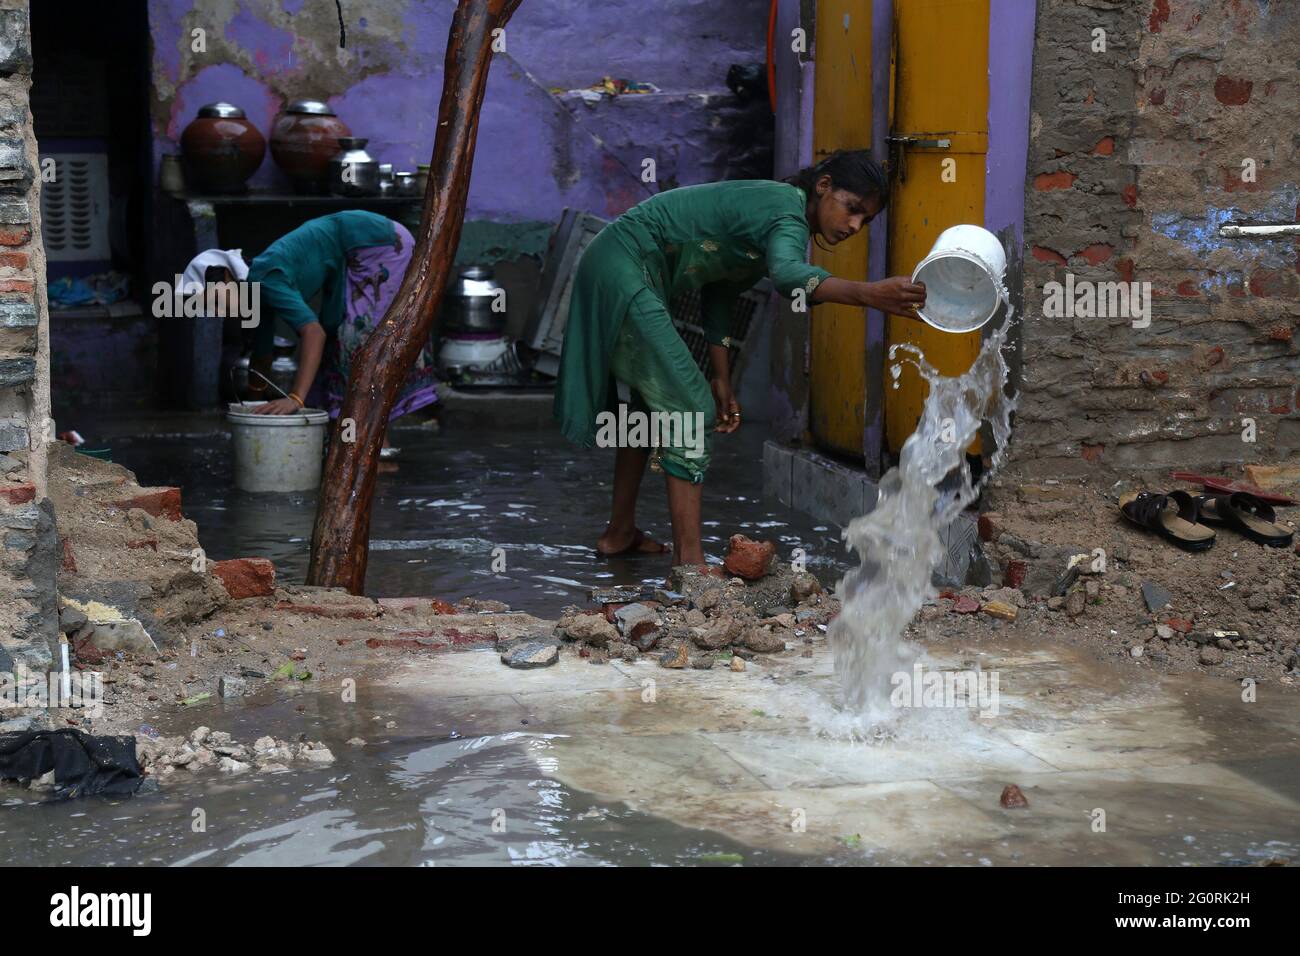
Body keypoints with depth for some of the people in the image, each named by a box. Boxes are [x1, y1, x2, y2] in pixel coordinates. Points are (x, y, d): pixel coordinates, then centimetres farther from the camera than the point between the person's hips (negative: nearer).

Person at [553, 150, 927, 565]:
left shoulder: (769, 210, 12)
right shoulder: (787, 210, -18)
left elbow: (719, 293, 16)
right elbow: (788, 274, -42)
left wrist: (723, 380, 13)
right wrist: (868, 294, -56)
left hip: (609, 268, 11)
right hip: (625, 271, -11)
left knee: (652, 400, 23)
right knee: (690, 408, -12)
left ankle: (620, 532, 35)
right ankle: (688, 560, -14)